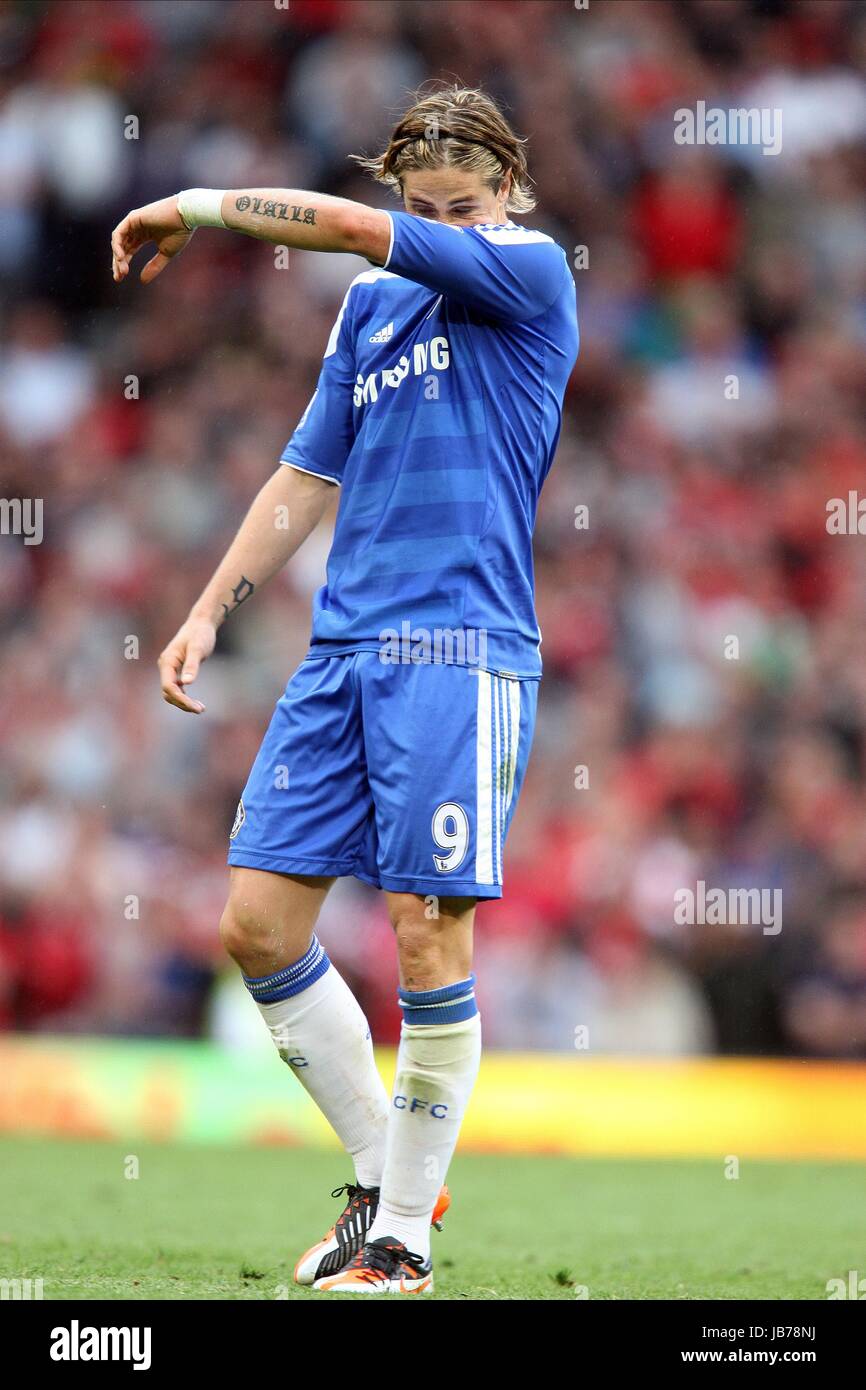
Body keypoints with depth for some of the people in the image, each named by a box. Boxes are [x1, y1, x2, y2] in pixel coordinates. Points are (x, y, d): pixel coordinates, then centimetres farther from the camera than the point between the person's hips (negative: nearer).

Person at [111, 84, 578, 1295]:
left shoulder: (532, 273, -3)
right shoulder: (373, 303, 18)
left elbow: (349, 228, -11)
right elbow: (307, 478, 24)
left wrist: (193, 208, 1)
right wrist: (208, 616, 17)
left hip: (459, 648, -7)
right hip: (342, 650, 7)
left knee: (429, 930, -9)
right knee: (258, 923, 1)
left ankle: (403, 1232, 2)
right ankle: (382, 1173, 16)